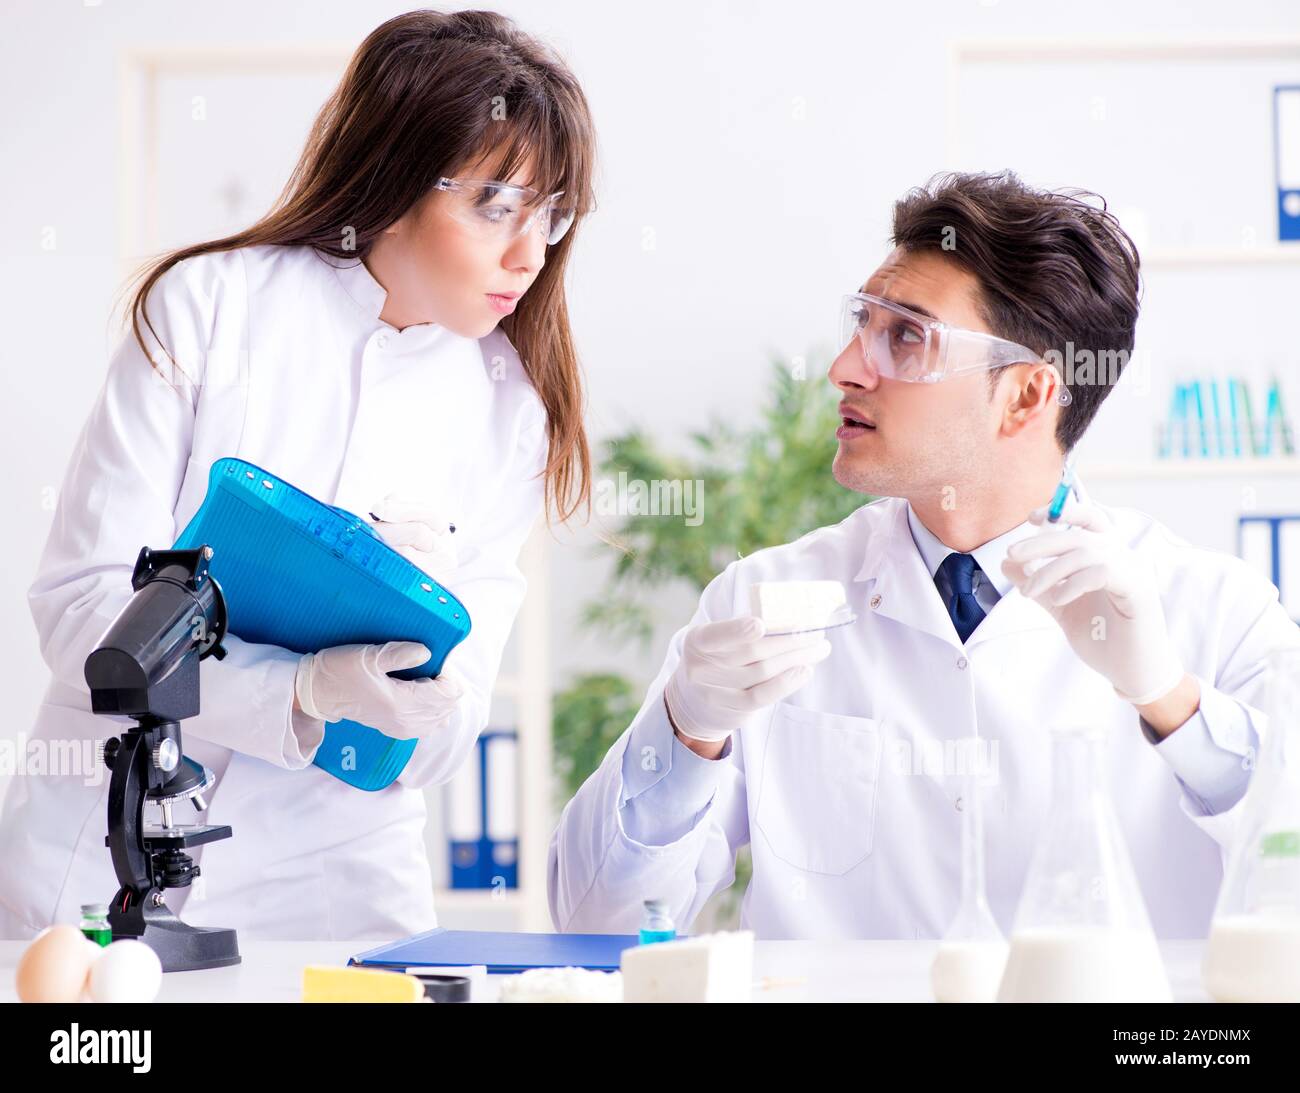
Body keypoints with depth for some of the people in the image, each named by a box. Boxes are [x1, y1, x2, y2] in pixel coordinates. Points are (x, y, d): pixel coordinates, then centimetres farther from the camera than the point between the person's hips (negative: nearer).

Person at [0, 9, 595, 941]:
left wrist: (424, 631, -19)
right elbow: (81, 600, -11)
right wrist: (308, 691, -24)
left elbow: (435, 748, 3)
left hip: (330, 877, 2)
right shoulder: (208, 305, -4)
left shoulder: (510, 409, 5)